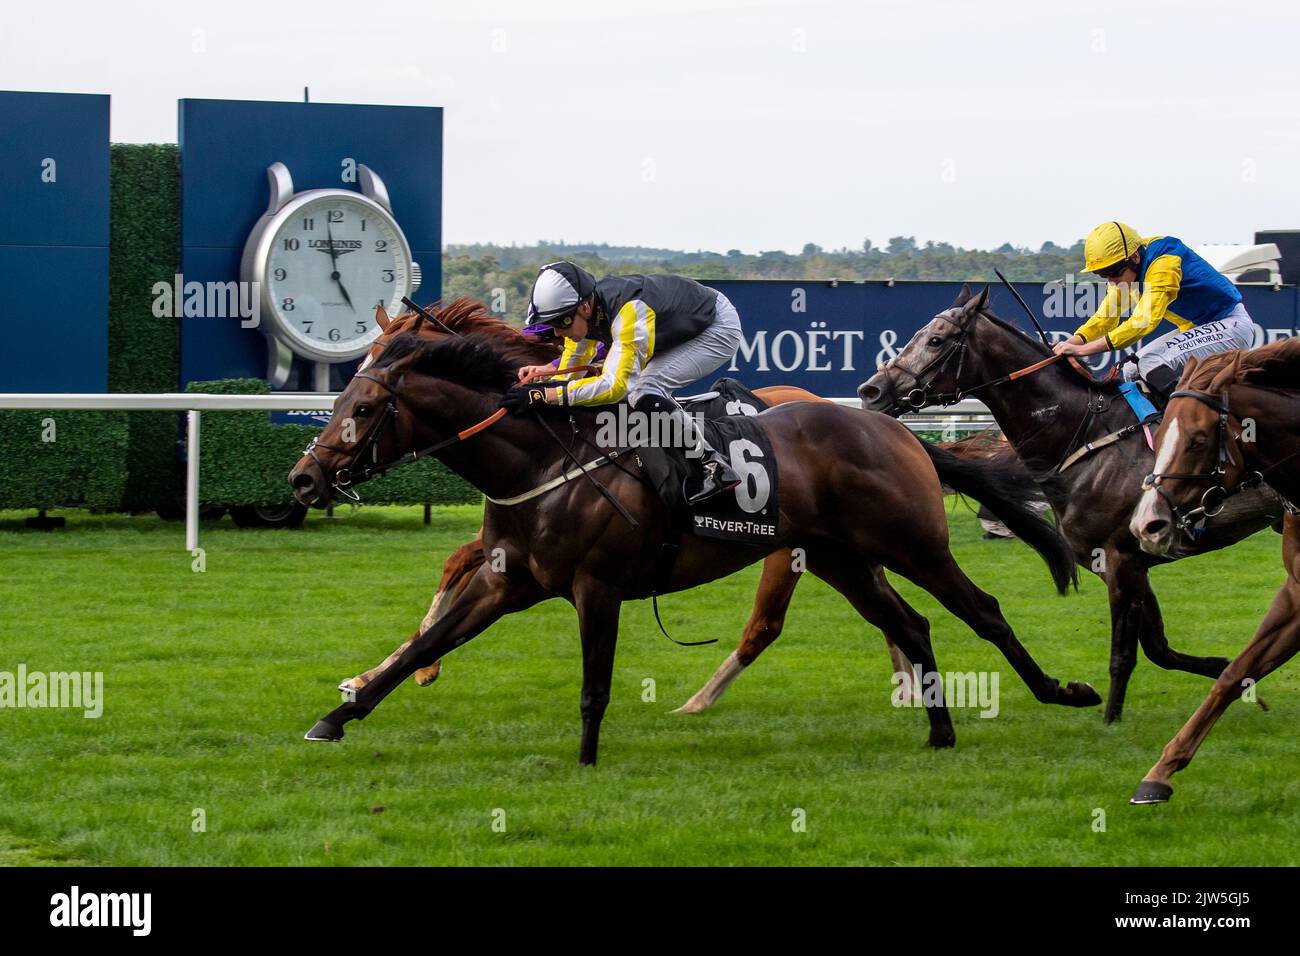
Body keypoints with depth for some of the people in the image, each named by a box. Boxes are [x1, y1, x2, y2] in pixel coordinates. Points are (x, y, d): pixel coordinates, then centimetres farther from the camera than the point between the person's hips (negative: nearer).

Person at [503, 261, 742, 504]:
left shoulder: (627, 311, -38)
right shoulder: (583, 311, -12)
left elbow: (613, 386, -43)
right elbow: (568, 372, 0)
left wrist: (543, 395, -46)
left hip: (720, 329, -9)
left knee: (644, 390, -23)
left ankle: (712, 464, -15)